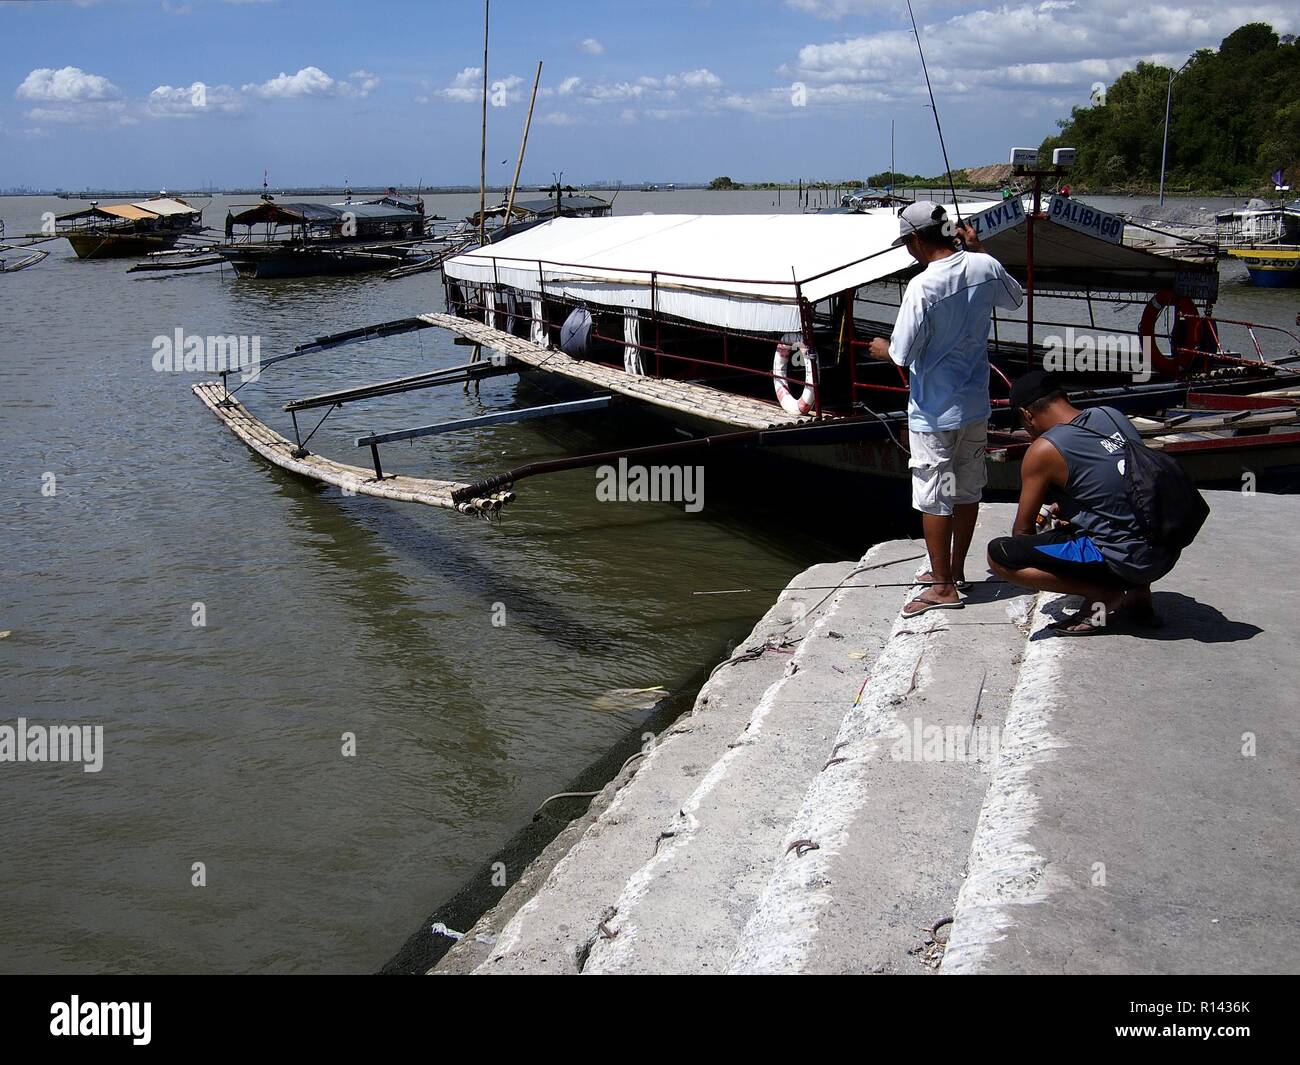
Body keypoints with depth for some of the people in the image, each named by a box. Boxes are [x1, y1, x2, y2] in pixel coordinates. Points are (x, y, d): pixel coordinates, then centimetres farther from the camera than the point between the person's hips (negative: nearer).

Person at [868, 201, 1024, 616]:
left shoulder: (922, 287, -23)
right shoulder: (985, 267, -4)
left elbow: (903, 355, -19)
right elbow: (1015, 297, 19)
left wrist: (883, 349, 4)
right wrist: (978, 249, 21)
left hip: (933, 412, -7)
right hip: (975, 404, 7)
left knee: (933, 497, 3)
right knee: (968, 490, 17)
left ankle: (943, 586, 9)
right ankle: (954, 570, 31)